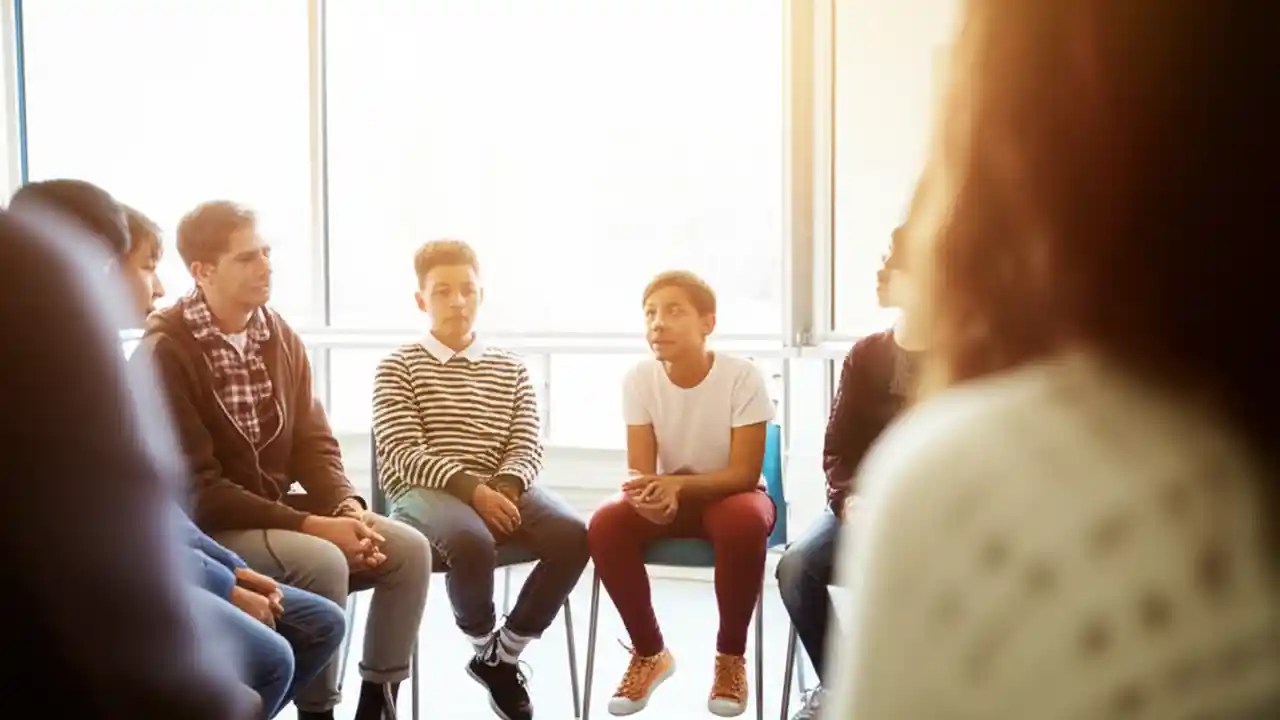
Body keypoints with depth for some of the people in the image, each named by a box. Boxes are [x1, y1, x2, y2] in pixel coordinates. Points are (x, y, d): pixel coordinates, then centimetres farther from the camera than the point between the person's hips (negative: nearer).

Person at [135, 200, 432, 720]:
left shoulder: (280, 336, 4)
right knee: (322, 562, -32)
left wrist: (347, 509, -14)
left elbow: (314, 442, 7)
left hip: (276, 511, 7)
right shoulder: (166, 352, -16)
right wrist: (311, 525, -24)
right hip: (202, 530, -7)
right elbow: (196, 488, -20)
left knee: (408, 549, -9)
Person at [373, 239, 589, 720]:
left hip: (500, 490, 4)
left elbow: (526, 447, 7)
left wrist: (506, 487, -16)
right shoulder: (398, 367, 3)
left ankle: (503, 654, -6)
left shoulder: (511, 369, 15)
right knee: (472, 540, -38)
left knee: (573, 534, -24)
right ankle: (484, 647, -5)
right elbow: (402, 453, -9)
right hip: (424, 491, -4)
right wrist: (471, 488, -23)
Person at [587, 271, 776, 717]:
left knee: (746, 520, -38)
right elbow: (640, 469, -13)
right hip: (670, 494, 3)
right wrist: (651, 495, -38)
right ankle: (650, 652, -4)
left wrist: (678, 484, -37)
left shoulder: (742, 377, -20)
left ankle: (731, 655, -13)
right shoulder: (639, 379, -11)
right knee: (605, 525, -27)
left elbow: (745, 473, -21)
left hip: (728, 494, -3)